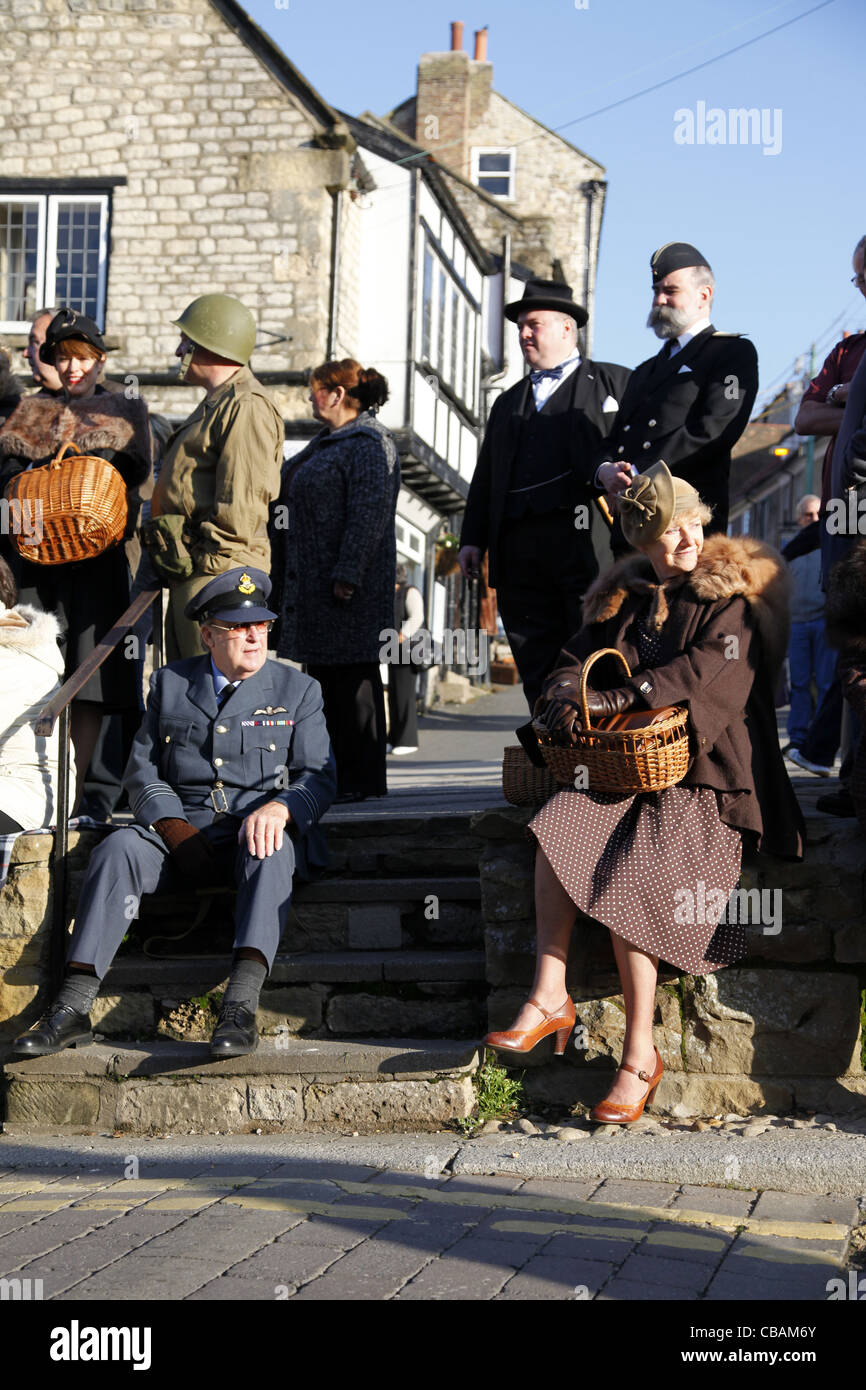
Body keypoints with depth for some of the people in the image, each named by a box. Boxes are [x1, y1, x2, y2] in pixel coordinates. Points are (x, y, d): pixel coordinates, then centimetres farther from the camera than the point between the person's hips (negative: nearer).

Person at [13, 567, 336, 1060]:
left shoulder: (298, 690, 10)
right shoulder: (171, 683, 14)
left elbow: (319, 778, 2)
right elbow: (143, 768, 12)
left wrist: (279, 808, -21)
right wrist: (172, 825, -8)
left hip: (258, 828, -2)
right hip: (181, 828, 2)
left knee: (269, 851, -38)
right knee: (118, 848, -29)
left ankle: (241, 1005, -51)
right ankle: (74, 1006, -34)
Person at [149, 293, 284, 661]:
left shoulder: (246, 407, -12)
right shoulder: (216, 403, 23)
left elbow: (242, 501, -20)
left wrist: (203, 558, -18)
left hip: (217, 574, -11)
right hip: (191, 575, 11)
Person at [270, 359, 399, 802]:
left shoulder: (369, 444, -12)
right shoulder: (327, 442, 19)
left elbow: (368, 515, -20)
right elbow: (292, 496, 27)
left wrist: (347, 575, -25)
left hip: (346, 585, -10)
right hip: (313, 584, 10)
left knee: (351, 677, -5)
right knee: (324, 676, 12)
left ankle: (360, 780, -1)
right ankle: (332, 774, 19)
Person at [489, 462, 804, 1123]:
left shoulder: (730, 597, 2)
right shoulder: (622, 598, 18)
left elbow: (708, 671, -13)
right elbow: (577, 660, 18)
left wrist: (615, 697, -18)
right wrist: (565, 692, -8)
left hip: (700, 772, -5)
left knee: (629, 877, -27)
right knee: (558, 828, -27)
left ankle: (640, 1056, -20)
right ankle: (549, 998, -25)